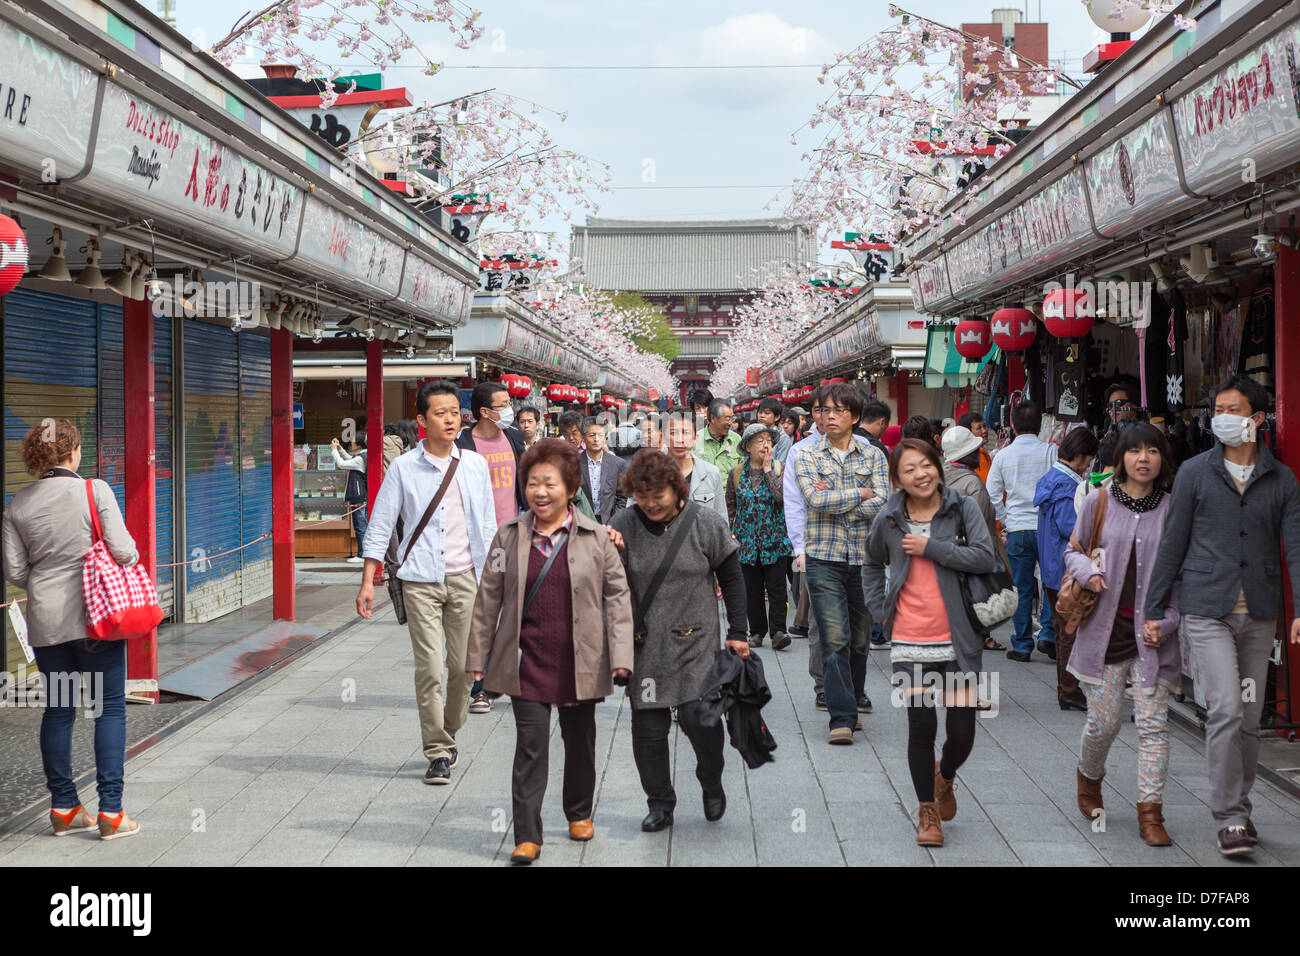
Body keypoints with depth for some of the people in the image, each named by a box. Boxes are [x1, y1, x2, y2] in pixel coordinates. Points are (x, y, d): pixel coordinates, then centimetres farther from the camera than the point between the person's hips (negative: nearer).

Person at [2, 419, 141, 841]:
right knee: (110, 708, 3)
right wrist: (132, 557, 10)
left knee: (58, 709, 13)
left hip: (46, 620, 4)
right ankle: (111, 812, 2)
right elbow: (123, 550, -12)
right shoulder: (96, 491, -9)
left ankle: (64, 809, 19)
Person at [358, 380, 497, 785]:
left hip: (465, 577, 3)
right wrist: (368, 581, -3)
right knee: (430, 668, -7)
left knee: (463, 665, 4)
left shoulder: (475, 465, 7)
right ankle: (438, 752, 2)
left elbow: (487, 526, 14)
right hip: (421, 580, -2)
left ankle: (449, 734, 26)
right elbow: (380, 526, 2)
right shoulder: (404, 468, -1)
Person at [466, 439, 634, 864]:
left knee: (580, 740, 16)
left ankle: (579, 813, 37)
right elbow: (488, 598, 5)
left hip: (580, 663, 0)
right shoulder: (509, 536, 0)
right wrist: (477, 656, 5)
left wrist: (620, 654, -7)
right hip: (527, 662, 0)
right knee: (531, 745, -5)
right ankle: (527, 836, -1)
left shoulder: (596, 537, -3)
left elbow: (617, 595, -1)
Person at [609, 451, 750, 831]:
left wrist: (737, 634, 2)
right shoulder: (623, 526, -2)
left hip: (696, 640, -2)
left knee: (698, 714, -14)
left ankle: (711, 782, 16)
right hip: (644, 643, 2)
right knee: (647, 726, 2)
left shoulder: (705, 524, -3)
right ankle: (660, 803, 21)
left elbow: (732, 579, 5)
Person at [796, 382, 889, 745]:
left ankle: (854, 696, 31)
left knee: (860, 637, 10)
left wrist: (833, 502, -9)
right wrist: (859, 494, -6)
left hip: (865, 557, 2)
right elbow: (815, 499, -11)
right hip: (824, 558, -2)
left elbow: (881, 504, -7)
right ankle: (842, 716, -10)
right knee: (835, 639, -10)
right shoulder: (807, 458, 6)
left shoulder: (874, 456, 7)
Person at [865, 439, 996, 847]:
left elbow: (984, 557, -16)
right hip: (910, 644, 1)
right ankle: (927, 811, 21)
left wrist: (930, 547, -16)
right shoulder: (888, 521, 4)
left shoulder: (963, 508, -2)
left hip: (958, 640, -1)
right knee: (921, 728, 2)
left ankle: (945, 776, 38)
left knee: (962, 732, 3)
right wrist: (879, 607, 11)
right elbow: (874, 562, 23)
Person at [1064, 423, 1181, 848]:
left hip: (1153, 632, 0)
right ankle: (1088, 780, 35)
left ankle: (1150, 813, 3)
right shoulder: (1100, 501, 2)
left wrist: (1167, 622, -5)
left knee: (1153, 723, -3)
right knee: (1103, 721, 4)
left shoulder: (1172, 509, 2)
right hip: (1106, 629, 0)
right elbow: (1073, 549, 13)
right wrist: (1086, 570, -10)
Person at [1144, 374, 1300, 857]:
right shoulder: (1195, 472, 4)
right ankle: (1230, 819, -6)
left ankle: (1238, 807, 25)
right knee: (1225, 710, -13)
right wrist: (1153, 610, 3)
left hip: (1258, 615, 3)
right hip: (1207, 610, -2)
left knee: (1250, 718, 8)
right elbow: (1172, 544, 5)